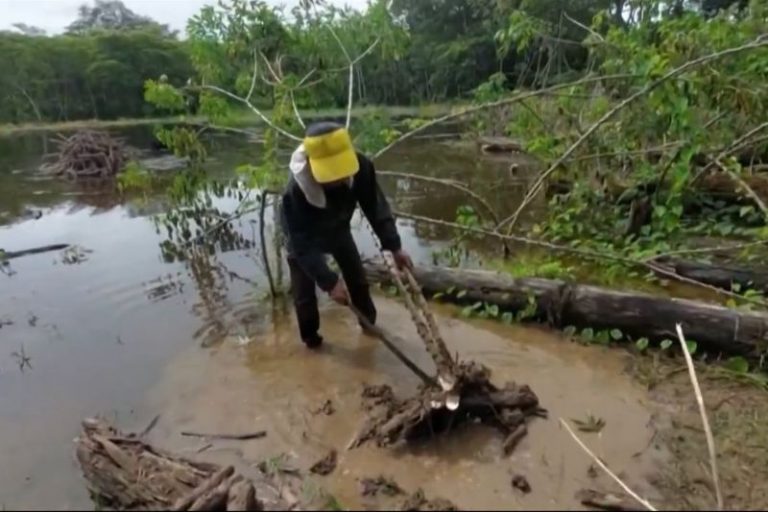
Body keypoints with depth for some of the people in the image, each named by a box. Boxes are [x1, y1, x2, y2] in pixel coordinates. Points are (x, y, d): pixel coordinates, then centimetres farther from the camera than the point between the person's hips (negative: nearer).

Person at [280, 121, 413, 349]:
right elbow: (302, 244, -39)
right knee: (304, 294, 0)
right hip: (304, 236, -4)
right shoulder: (296, 191, -43)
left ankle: (369, 323, 40)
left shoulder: (360, 166, -34)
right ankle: (310, 336, 27)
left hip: (338, 229, 4)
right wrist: (329, 281, -44)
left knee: (358, 279, 15)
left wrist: (394, 246, -28)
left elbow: (376, 206, -22)